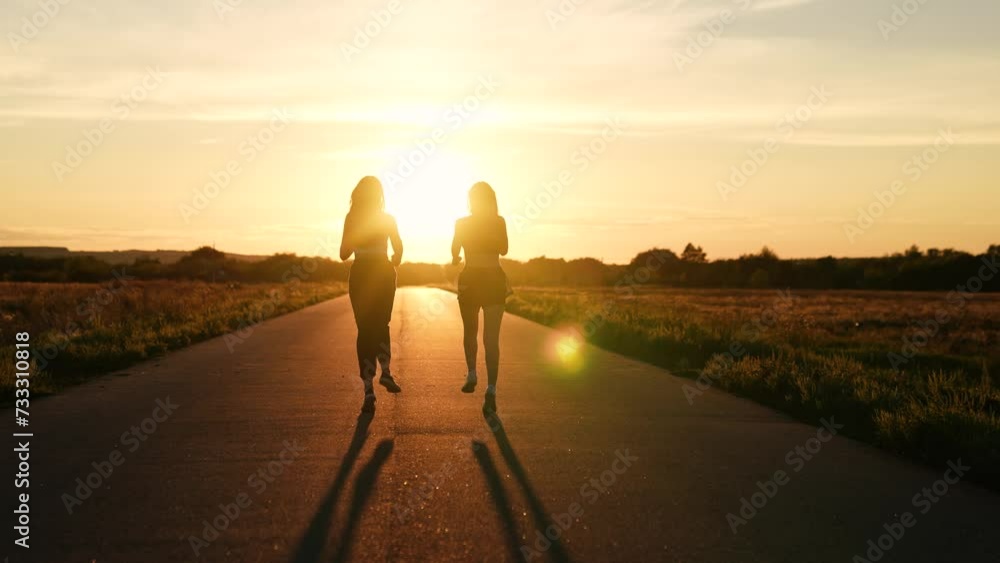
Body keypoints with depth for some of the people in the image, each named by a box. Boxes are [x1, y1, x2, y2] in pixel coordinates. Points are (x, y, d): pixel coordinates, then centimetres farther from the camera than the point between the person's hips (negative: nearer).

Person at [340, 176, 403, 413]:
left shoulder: (351, 218, -2)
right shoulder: (388, 218, 1)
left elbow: (344, 253, -3)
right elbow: (399, 249, -1)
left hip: (360, 274, -1)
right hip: (384, 273, 1)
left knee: (365, 329, 0)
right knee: (381, 324, 23)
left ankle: (368, 389, -9)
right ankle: (385, 370, 9)